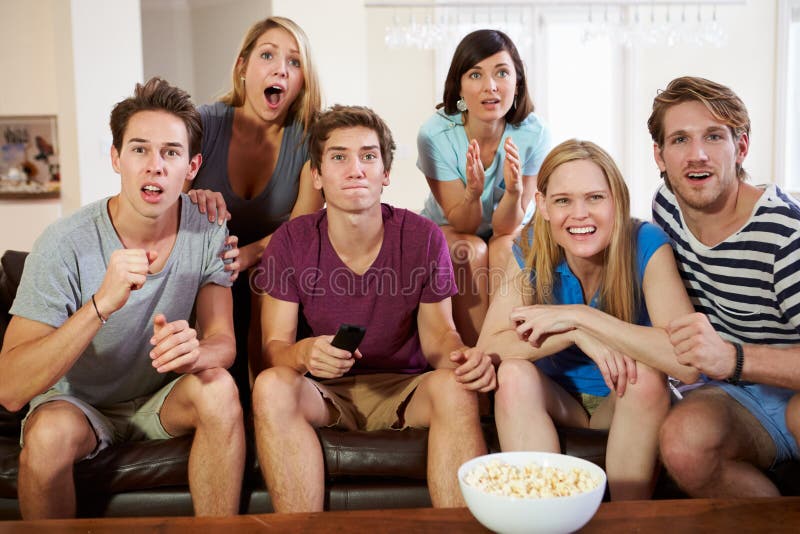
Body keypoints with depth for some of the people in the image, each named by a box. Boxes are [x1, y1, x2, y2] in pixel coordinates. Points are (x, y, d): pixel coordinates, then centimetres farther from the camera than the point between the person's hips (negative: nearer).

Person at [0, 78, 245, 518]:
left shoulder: (207, 232, -12)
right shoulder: (66, 244, -23)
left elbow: (222, 340, -12)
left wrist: (195, 352, -38)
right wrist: (101, 304, -42)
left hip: (160, 399, 2)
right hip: (77, 401, -2)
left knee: (219, 389, -28)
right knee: (50, 435, -34)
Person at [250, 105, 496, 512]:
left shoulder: (423, 237, -5)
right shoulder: (290, 242, -6)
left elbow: (438, 334, 1)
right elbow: (274, 346, -7)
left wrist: (461, 355, -24)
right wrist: (303, 353, -32)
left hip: (403, 388, 0)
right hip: (323, 394, 0)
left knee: (453, 387, -32)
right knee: (271, 385, -31)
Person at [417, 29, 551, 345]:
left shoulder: (533, 135, -23)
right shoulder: (435, 135, -24)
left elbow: (505, 227, -20)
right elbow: (462, 225, -21)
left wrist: (514, 190, -41)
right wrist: (473, 192, -43)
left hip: (508, 230, 1)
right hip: (446, 231, 0)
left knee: (504, 249, -31)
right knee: (471, 250, -31)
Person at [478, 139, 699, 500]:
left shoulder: (646, 246, -20)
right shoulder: (532, 249, -14)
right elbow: (487, 349, -21)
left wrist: (578, 316, -34)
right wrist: (577, 333, -33)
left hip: (630, 403, -1)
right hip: (557, 400, 2)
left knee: (647, 375, -31)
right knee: (513, 373, -27)